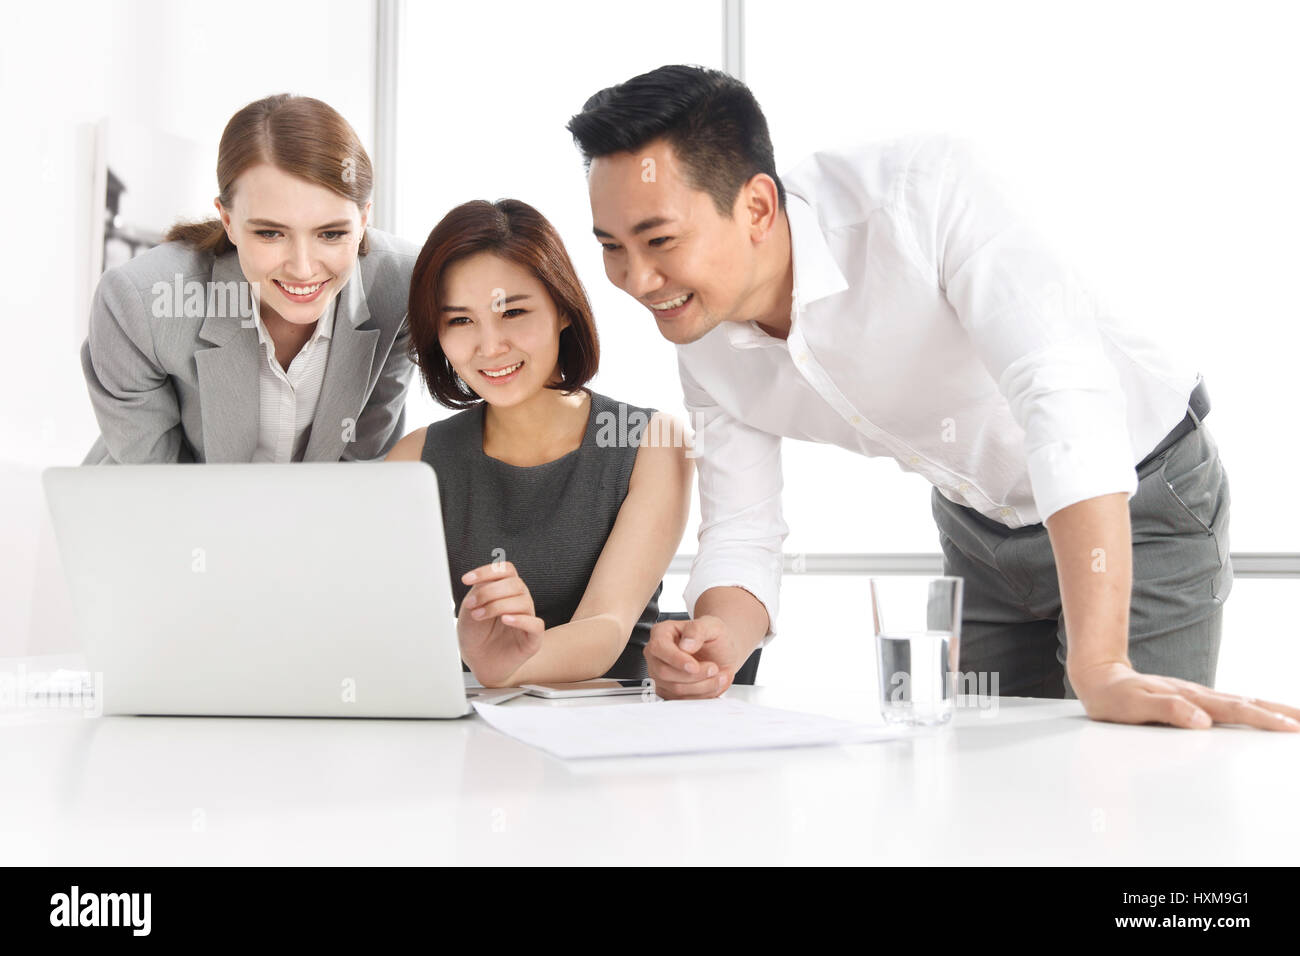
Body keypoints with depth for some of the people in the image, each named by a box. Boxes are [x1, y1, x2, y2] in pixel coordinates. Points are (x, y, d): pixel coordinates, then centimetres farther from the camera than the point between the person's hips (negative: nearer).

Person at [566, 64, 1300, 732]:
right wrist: (716, 643, -30)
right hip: (981, 527, 5)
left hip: (1142, 501, -5)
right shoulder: (703, 339, -13)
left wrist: (1101, 669, -49)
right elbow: (741, 532, -7)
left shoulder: (921, 193, -34)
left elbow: (1064, 392, -43)